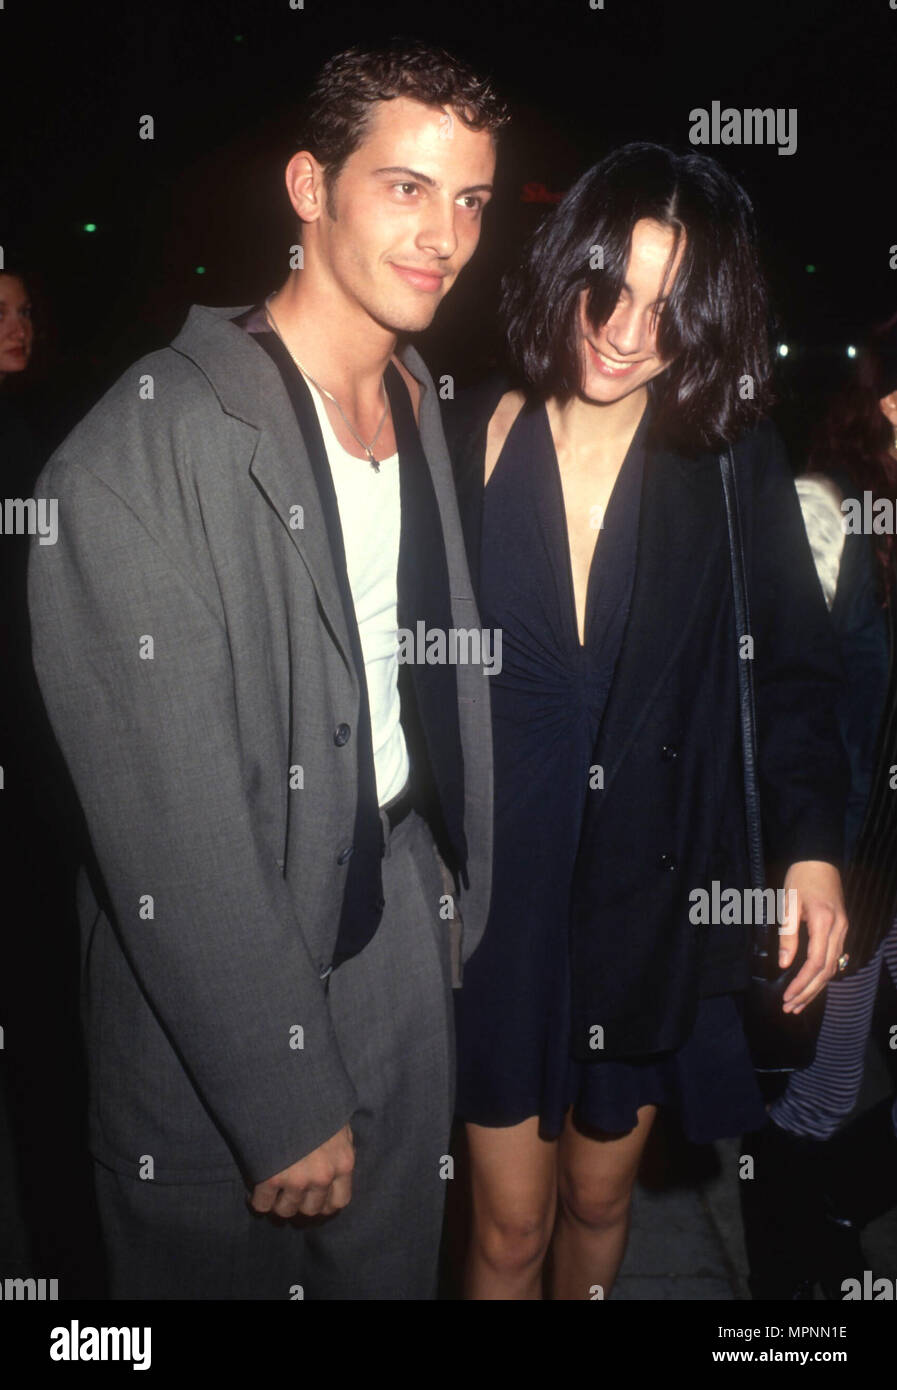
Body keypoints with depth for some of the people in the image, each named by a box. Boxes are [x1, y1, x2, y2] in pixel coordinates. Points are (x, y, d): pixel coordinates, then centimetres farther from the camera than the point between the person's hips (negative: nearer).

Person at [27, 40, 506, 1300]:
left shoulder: (419, 401, 3)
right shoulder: (145, 453, -22)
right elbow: (170, 822, -23)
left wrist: (451, 886, 11)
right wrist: (287, 1095, -18)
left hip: (402, 925, 7)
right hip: (218, 985, -6)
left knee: (393, 1263, 24)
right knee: (216, 1261, 17)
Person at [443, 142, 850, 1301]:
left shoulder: (732, 463, -4)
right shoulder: (462, 443, -5)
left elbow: (793, 670, 1)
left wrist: (813, 845, -11)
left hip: (653, 890, 1)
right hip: (499, 889, -1)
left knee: (599, 1197, 21)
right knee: (511, 1223, 11)